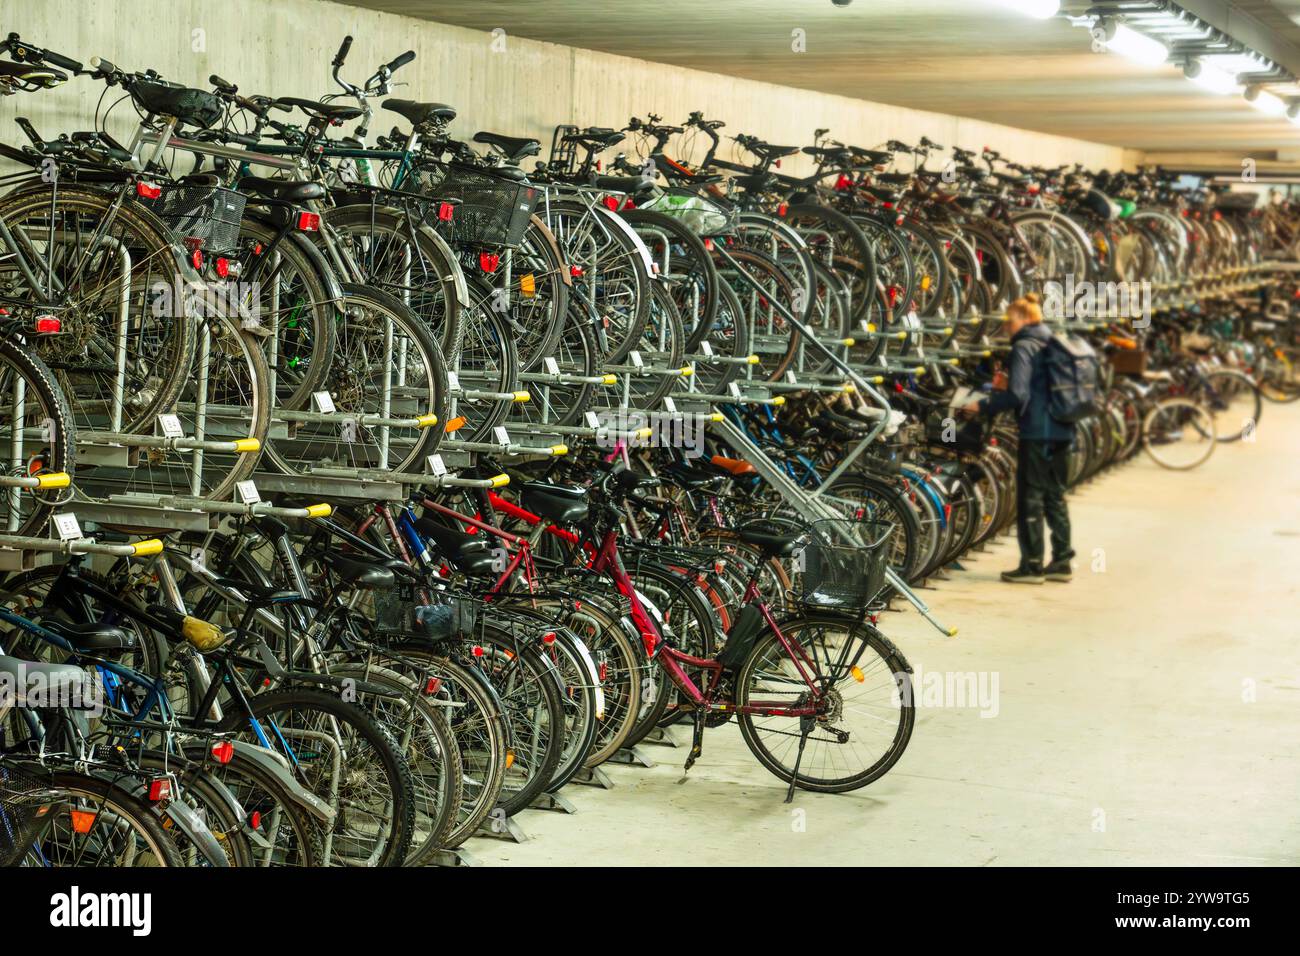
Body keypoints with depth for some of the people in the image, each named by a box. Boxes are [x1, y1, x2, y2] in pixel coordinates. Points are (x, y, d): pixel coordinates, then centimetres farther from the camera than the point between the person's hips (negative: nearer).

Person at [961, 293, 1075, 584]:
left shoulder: (1024, 348, -11)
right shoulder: (1051, 344, 15)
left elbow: (1017, 394, -20)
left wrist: (983, 406, -11)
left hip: (1036, 432, -8)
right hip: (1062, 431, 8)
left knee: (1030, 500, -2)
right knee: (1056, 497, 13)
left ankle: (1031, 566, -1)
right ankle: (1061, 562, 16)